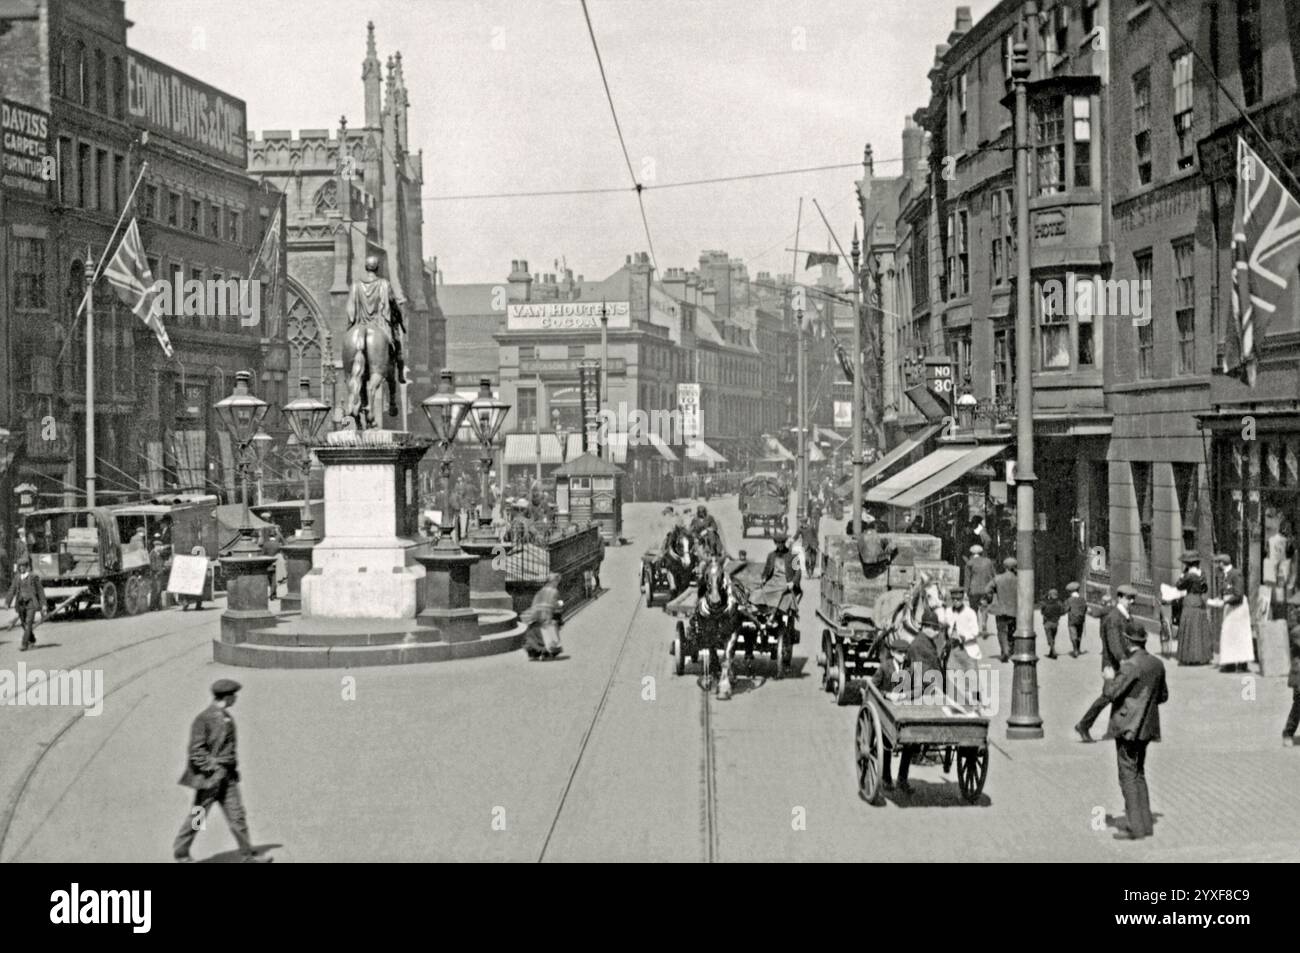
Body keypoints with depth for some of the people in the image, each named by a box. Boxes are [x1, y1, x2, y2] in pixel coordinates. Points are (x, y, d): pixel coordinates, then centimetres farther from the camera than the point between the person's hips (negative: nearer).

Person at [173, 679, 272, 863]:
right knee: (198, 816, 3)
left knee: (237, 815, 5)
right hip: (209, 776, -8)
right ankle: (180, 852, 19)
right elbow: (196, 750, -17)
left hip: (227, 776, 8)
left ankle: (249, 855, 6)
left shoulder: (226, 717, 11)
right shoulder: (204, 718, -15)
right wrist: (212, 767, -20)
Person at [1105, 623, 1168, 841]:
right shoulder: (1157, 664, 6)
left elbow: (1111, 693, -21)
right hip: (1146, 727, 8)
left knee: (1128, 775, -3)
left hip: (1128, 726, -8)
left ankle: (1136, 827, -3)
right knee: (1138, 774, 17)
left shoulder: (1131, 666, -19)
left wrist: (1110, 677, -2)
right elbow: (1163, 696, 15)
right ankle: (1144, 823, 20)